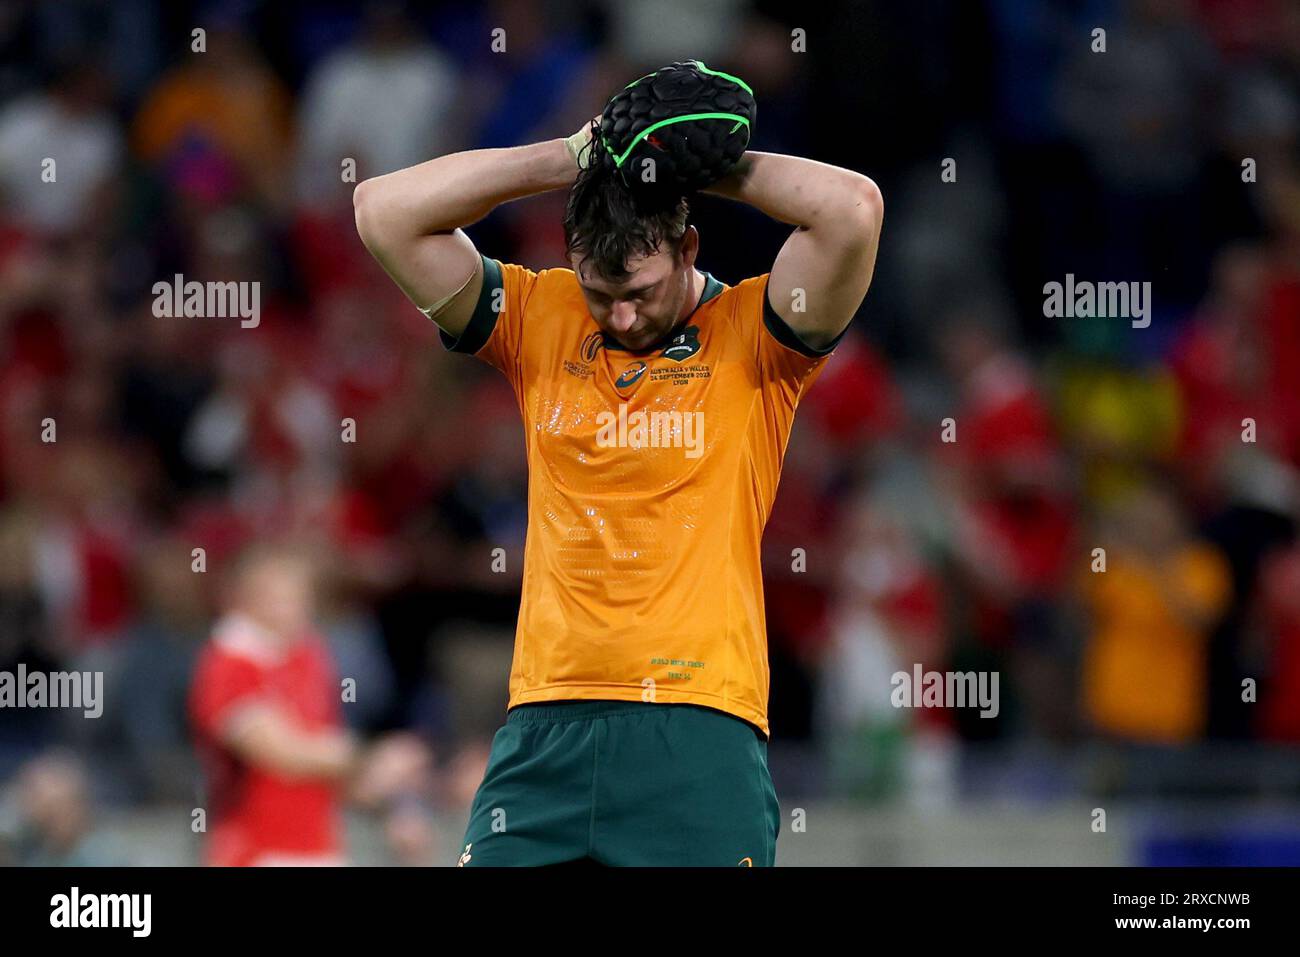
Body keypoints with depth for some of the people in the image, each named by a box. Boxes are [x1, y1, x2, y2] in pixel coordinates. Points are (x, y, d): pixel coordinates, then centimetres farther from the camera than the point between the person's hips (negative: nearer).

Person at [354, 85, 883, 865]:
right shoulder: (536, 319, 12)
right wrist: (572, 159, 1)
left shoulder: (752, 333, 4)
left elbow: (854, 210, -13)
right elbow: (383, 210, 4)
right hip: (546, 726, 3)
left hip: (701, 733, -3)